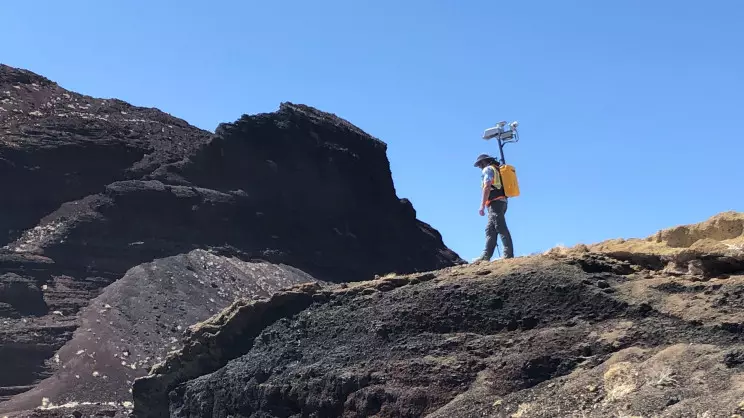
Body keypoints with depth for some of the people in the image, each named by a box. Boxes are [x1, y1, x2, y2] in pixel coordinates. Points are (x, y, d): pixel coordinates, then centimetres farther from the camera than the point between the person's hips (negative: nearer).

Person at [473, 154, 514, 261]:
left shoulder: (488, 169, 0)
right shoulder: (497, 170, 28)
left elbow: (487, 188, -14)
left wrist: (482, 206, -18)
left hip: (495, 203, -10)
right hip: (502, 202, 10)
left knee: (501, 229, -14)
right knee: (490, 230, 5)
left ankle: (509, 254, -19)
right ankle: (486, 255, 0)